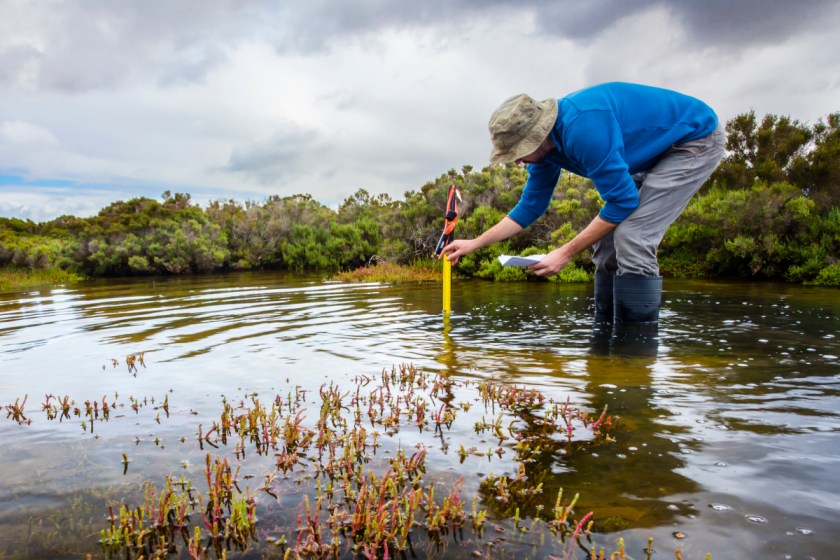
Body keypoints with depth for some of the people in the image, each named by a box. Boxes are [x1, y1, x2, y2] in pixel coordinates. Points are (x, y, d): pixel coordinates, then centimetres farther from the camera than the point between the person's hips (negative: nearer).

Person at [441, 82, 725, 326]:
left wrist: (566, 253, -24)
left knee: (631, 240, -22)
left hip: (696, 137, -9)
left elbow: (623, 201, -29)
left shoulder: (582, 126, -34)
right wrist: (475, 243, 5)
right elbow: (530, 207, 6)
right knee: (608, 241, 3)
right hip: (655, 152, 9)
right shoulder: (544, 144, -5)